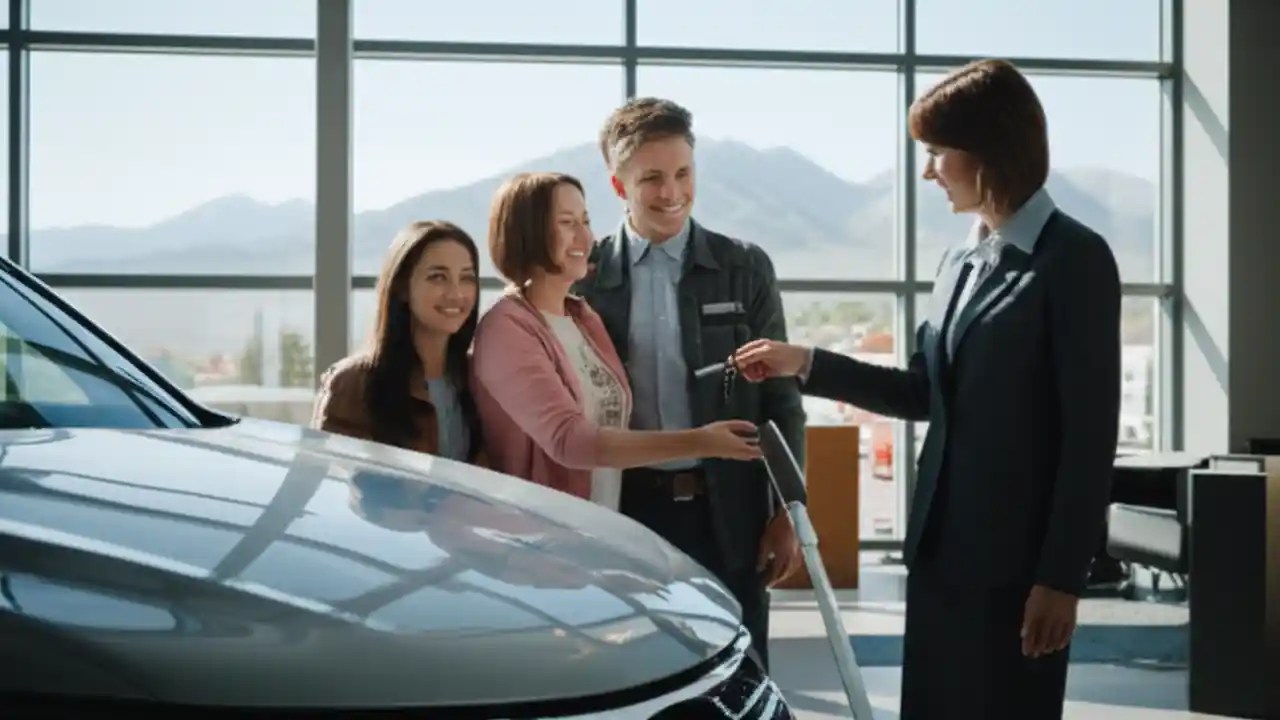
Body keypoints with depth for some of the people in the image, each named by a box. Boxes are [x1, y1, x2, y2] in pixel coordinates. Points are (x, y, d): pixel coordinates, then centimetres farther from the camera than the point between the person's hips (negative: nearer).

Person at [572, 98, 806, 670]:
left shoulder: (745, 268, 2)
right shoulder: (586, 278, 1)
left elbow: (780, 397, 4)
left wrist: (787, 511, -1)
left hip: (728, 513, 0)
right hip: (627, 514, 0)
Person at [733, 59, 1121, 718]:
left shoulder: (1074, 259, -9)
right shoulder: (961, 261, 14)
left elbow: (1090, 433, -13)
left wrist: (1061, 575, -15)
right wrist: (806, 365, 10)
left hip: (1018, 556, -7)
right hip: (941, 545, 7)